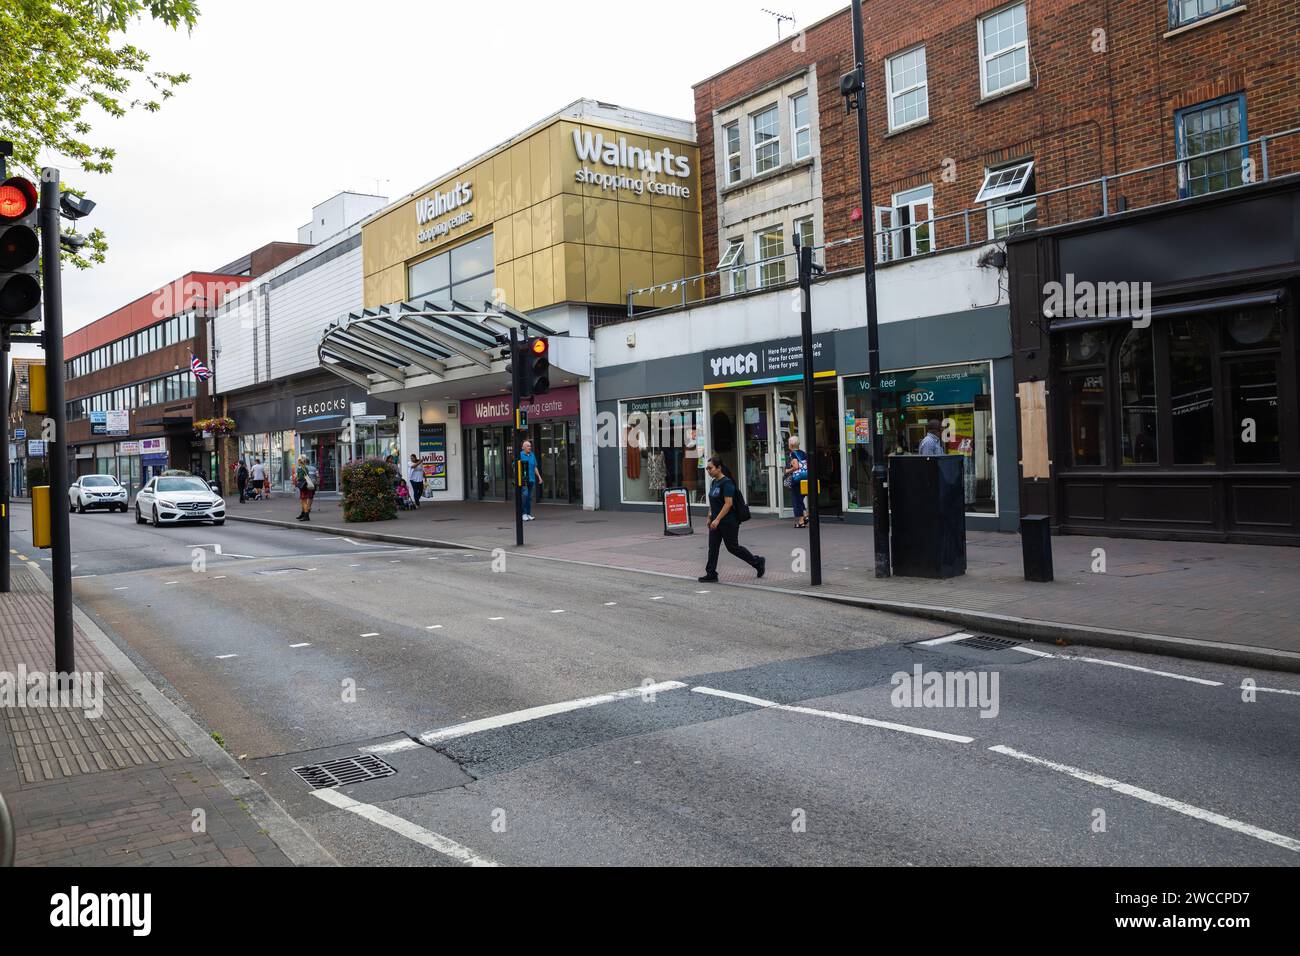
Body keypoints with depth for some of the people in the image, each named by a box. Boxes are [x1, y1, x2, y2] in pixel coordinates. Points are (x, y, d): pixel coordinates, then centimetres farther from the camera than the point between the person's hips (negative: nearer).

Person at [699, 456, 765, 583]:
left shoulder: (727, 483, -18)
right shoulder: (714, 483, 10)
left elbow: (728, 504, -24)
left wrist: (717, 519, -26)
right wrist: (710, 517, 18)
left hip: (728, 522, -8)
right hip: (716, 522, 9)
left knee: (732, 547, 2)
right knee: (713, 547, 4)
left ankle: (758, 562, 19)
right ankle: (711, 574, 8)